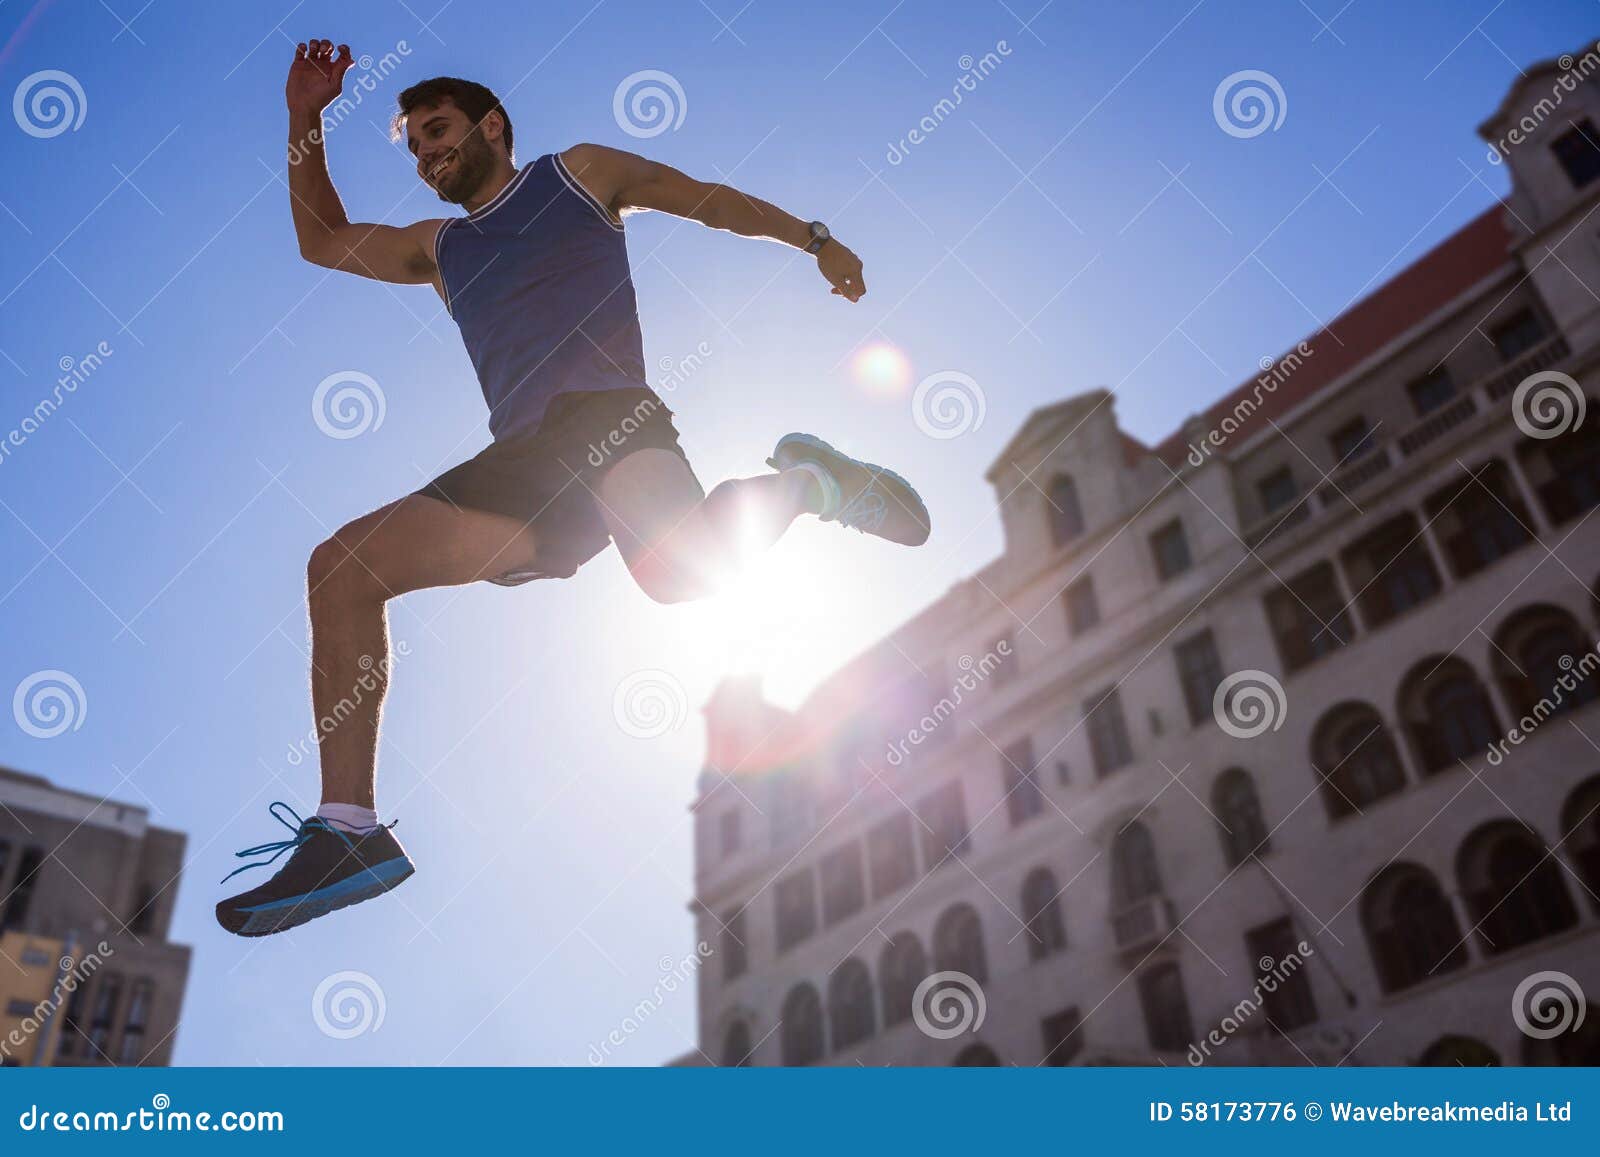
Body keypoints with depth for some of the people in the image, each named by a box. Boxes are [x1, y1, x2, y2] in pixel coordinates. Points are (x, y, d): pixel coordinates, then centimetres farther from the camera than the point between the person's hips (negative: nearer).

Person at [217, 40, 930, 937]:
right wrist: (305, 122, 32)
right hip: (520, 465, 6)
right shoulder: (441, 247, 33)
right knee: (340, 566, -9)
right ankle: (350, 832, -12)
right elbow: (323, 242, 42)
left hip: (605, 412, -5)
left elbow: (710, 199, 17)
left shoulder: (579, 174, 20)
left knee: (681, 569, -35)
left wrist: (814, 239, 5)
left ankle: (806, 484, -1)